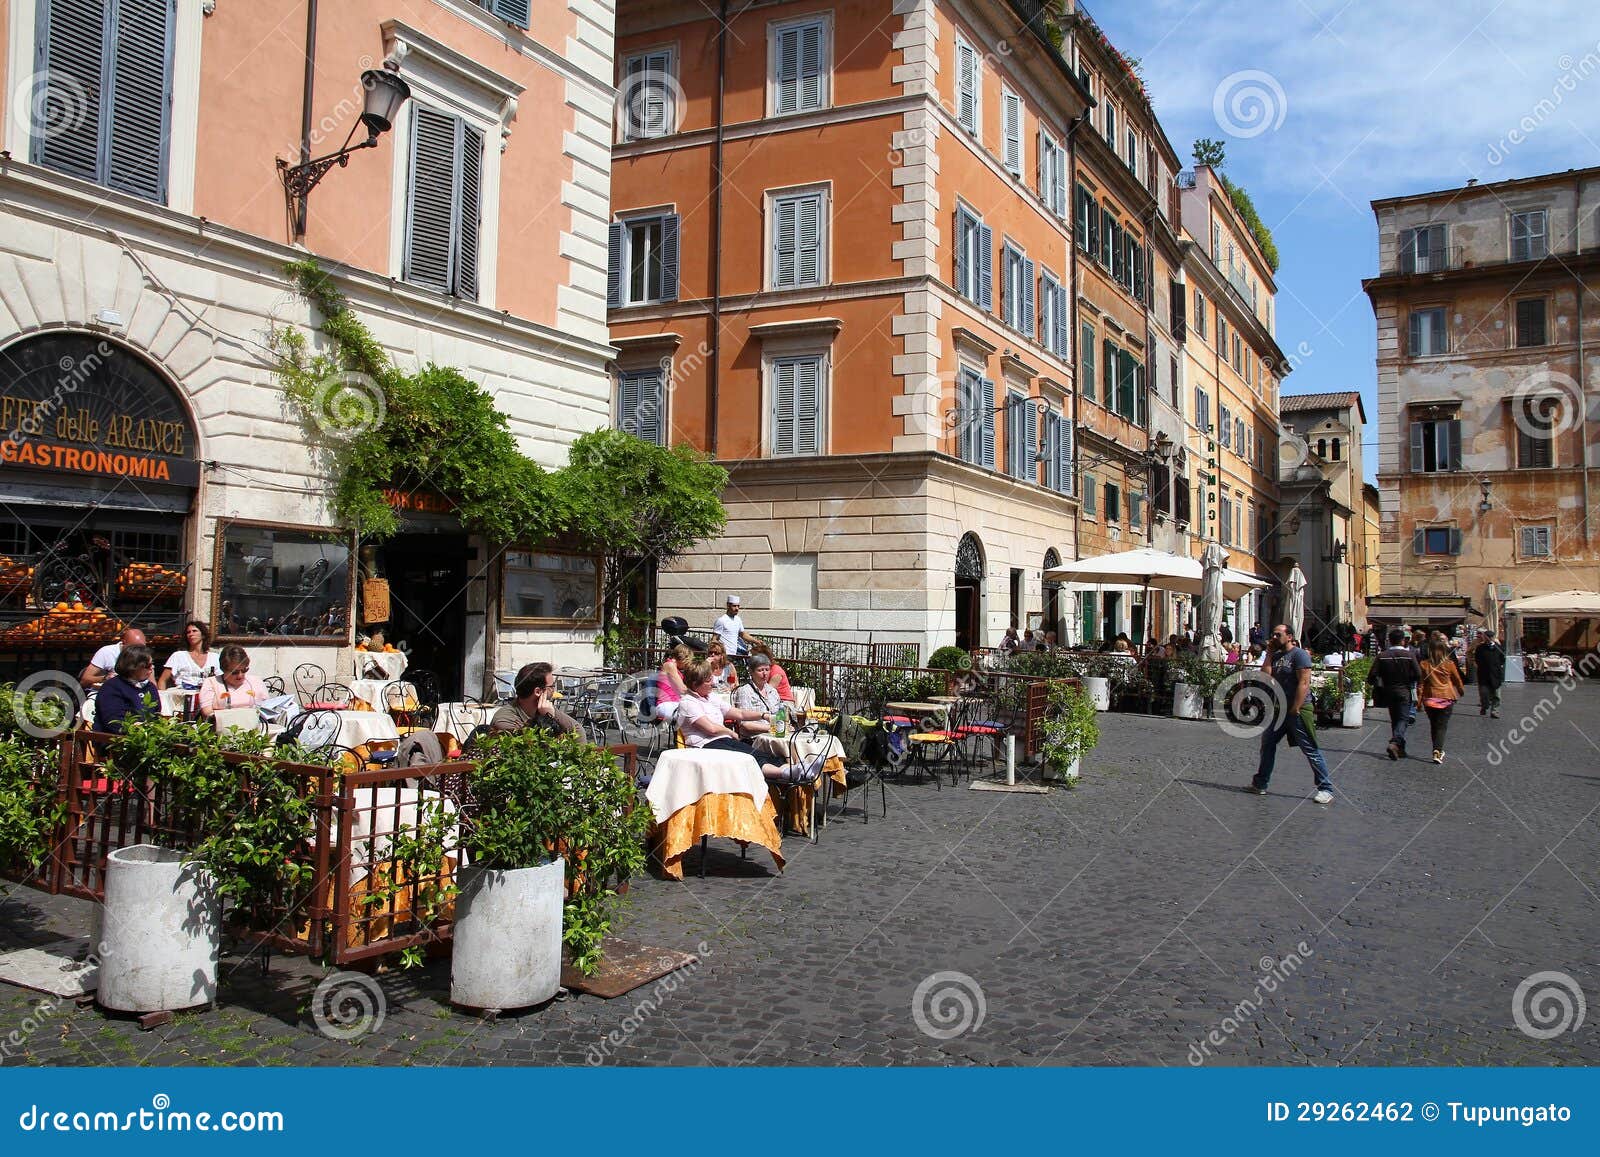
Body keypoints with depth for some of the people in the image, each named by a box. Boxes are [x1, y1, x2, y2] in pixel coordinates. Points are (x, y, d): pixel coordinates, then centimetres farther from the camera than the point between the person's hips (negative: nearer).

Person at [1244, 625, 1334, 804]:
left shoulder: (1299, 654, -12)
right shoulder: (1276, 656, 13)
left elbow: (1304, 683, -18)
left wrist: (1295, 709, -20)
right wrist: (1269, 654, 0)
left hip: (1298, 710, -9)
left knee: (1311, 750, -5)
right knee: (1267, 744, 12)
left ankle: (1326, 789, 1)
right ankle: (1260, 784, 21)